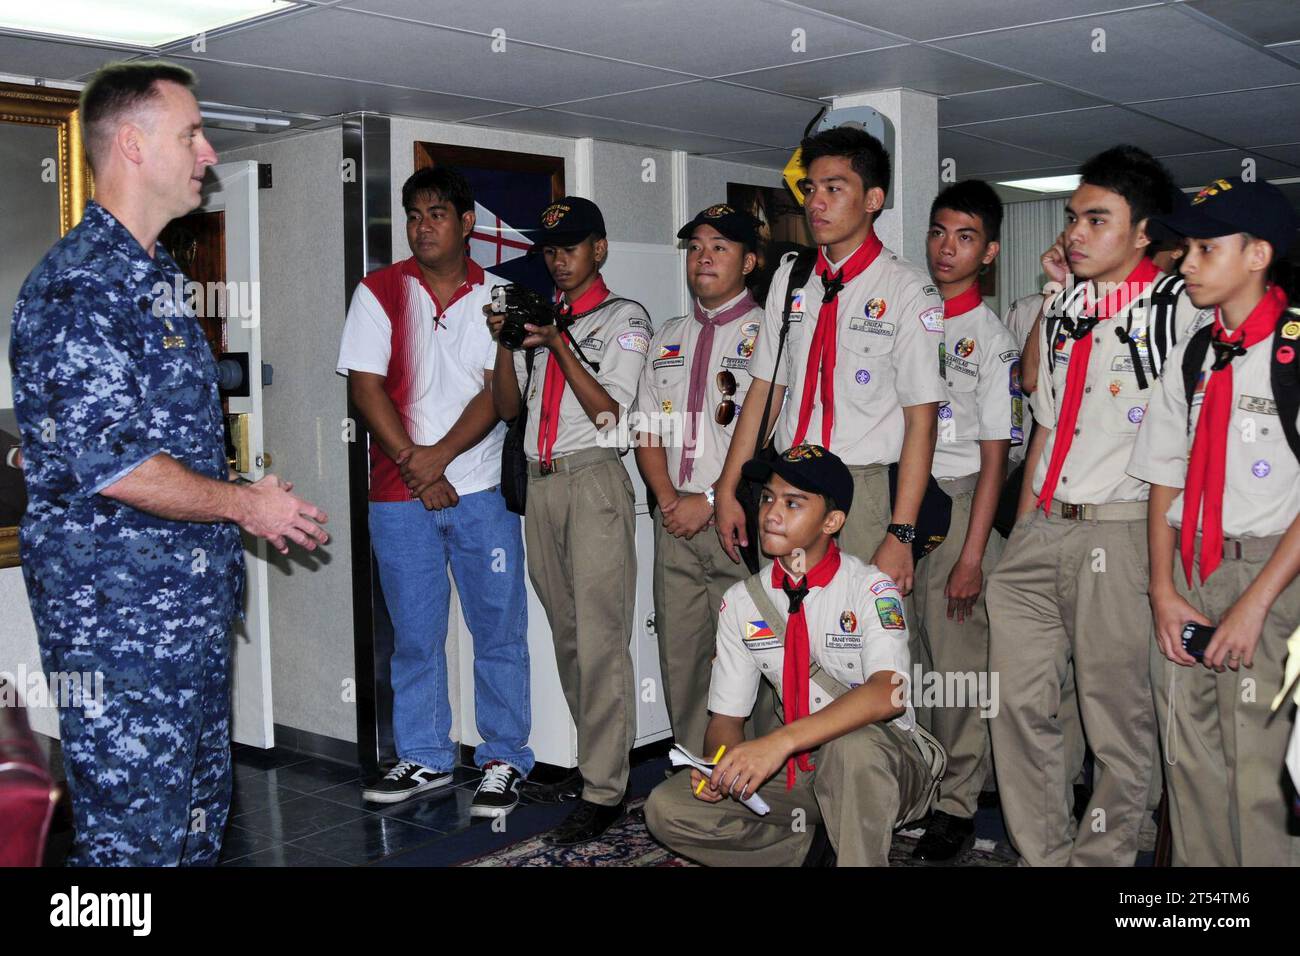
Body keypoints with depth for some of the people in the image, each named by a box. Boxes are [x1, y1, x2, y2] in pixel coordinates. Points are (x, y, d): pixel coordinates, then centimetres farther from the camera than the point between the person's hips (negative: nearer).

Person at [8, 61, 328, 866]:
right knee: (135, 836, 0)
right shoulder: (76, 287, -17)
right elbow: (109, 465, -24)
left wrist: (254, 504, 13)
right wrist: (244, 504, -12)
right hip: (119, 624, -10)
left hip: (193, 612, 10)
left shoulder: (159, 276, 14)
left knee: (202, 821, 19)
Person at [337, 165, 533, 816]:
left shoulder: (497, 296, 5)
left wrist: (439, 455, -15)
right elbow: (366, 386, -2)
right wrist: (413, 465, -11)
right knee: (414, 635, 9)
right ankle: (424, 759, 22)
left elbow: (498, 391, -3)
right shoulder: (379, 292, 5)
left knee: (500, 630, 2)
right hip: (400, 495, 1)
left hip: (482, 488, 0)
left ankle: (504, 761, 14)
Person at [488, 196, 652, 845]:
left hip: (594, 480, -6)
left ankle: (603, 791, -7)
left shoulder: (624, 319, 3)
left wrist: (559, 344, -13)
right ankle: (595, 752, 19)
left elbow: (609, 411, -7)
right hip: (540, 482, 6)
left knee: (599, 638, -9)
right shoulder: (536, 315, 19)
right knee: (565, 632, 9)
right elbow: (507, 407, 15)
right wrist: (505, 343, 0)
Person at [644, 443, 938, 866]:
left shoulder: (869, 589, -14)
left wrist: (781, 742, -41)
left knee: (853, 746, -39)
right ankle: (810, 847, -3)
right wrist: (719, 767, -20)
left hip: (883, 762, -4)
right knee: (666, 808, -13)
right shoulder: (742, 601, 1)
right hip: (798, 768, 5)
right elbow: (726, 716, 4)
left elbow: (888, 693, -32)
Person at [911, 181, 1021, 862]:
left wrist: (972, 555, -11)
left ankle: (955, 803, 13)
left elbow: (995, 456, -6)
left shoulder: (992, 340, -4)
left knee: (957, 659, 0)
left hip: (953, 501, -4)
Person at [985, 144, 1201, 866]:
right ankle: (1042, 856, 20)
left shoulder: (1180, 308, -5)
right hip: (1041, 529, 6)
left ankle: (1102, 856, 20)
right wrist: (1023, 528, 14)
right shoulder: (1061, 307, 14)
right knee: (1018, 701, 6)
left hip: (1120, 532, -6)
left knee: (1117, 713, 4)